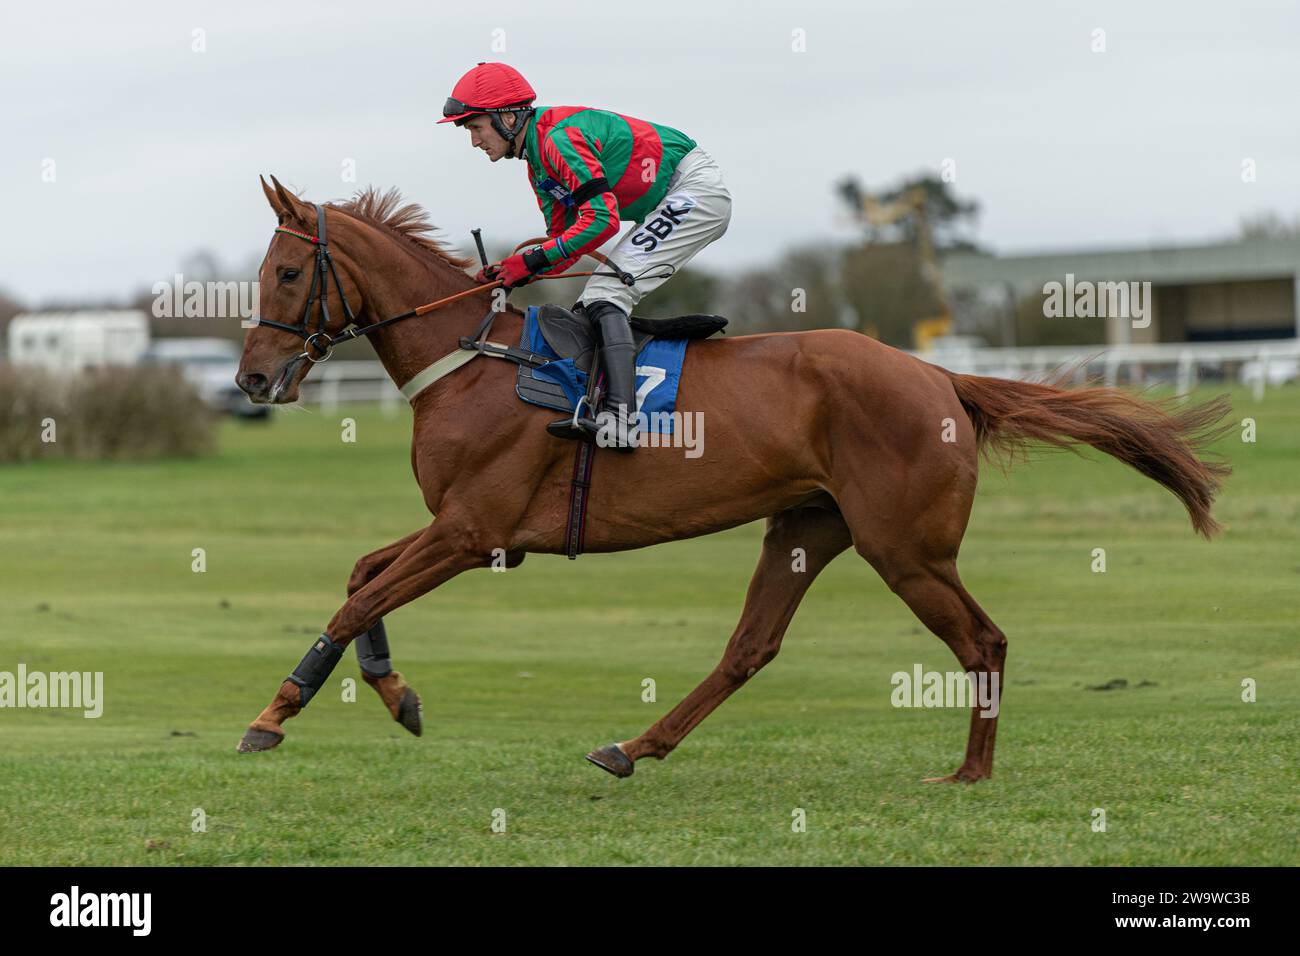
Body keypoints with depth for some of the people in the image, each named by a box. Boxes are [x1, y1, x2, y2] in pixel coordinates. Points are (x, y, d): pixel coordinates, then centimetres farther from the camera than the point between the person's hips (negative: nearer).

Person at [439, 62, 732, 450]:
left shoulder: (559, 137, -20)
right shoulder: (538, 163, 13)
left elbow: (602, 218, -27)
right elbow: (565, 238, 13)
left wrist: (533, 261, -23)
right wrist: (511, 272, -3)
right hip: (667, 206, 11)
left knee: (606, 293, -21)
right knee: (592, 306, 10)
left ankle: (620, 417, -33)